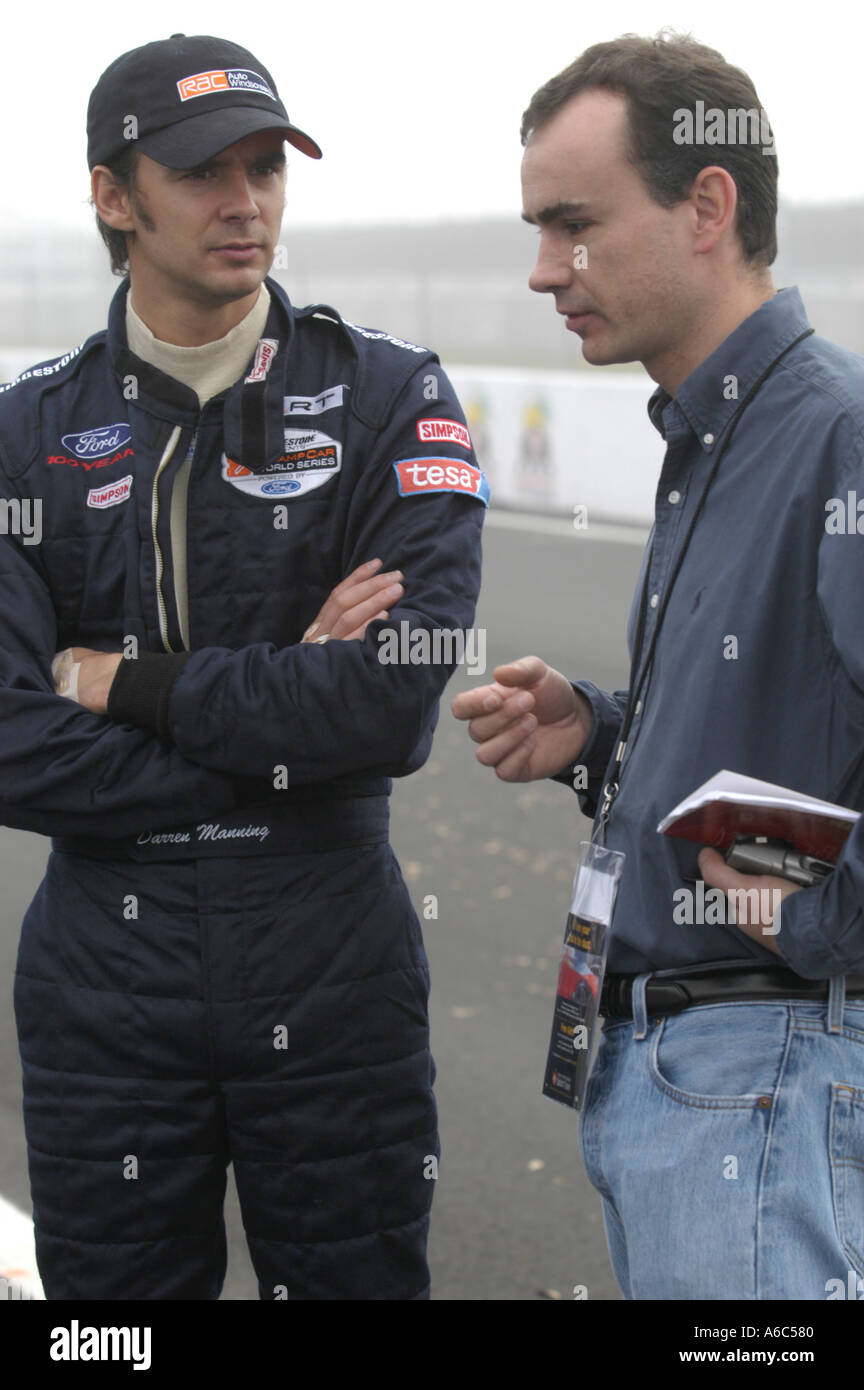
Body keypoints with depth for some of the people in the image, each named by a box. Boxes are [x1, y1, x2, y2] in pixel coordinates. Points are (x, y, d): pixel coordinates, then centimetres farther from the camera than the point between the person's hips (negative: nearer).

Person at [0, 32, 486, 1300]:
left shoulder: (388, 401, -2)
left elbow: (396, 699, -16)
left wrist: (130, 686, -10)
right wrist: (284, 705, -13)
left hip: (332, 966, -1)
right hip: (107, 970, 1)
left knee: (357, 1278, 12)